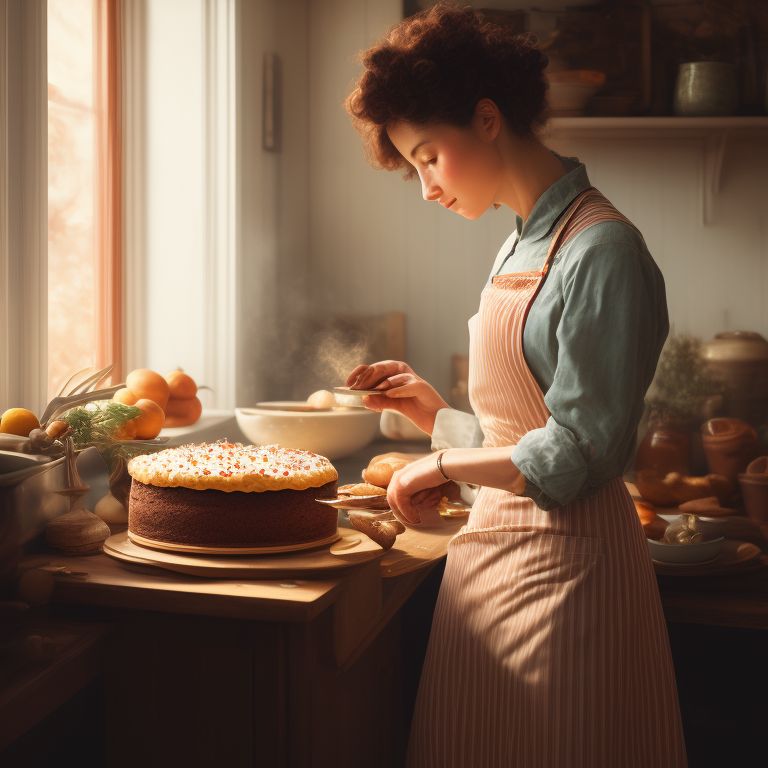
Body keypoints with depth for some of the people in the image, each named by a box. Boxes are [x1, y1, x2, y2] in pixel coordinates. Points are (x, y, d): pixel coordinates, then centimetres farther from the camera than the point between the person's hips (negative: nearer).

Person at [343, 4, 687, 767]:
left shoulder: (602, 252, -15)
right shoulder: (518, 251, 11)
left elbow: (575, 456, -17)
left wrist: (445, 464, -7)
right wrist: (434, 411, 7)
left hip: (563, 563, -8)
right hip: (492, 546, 8)